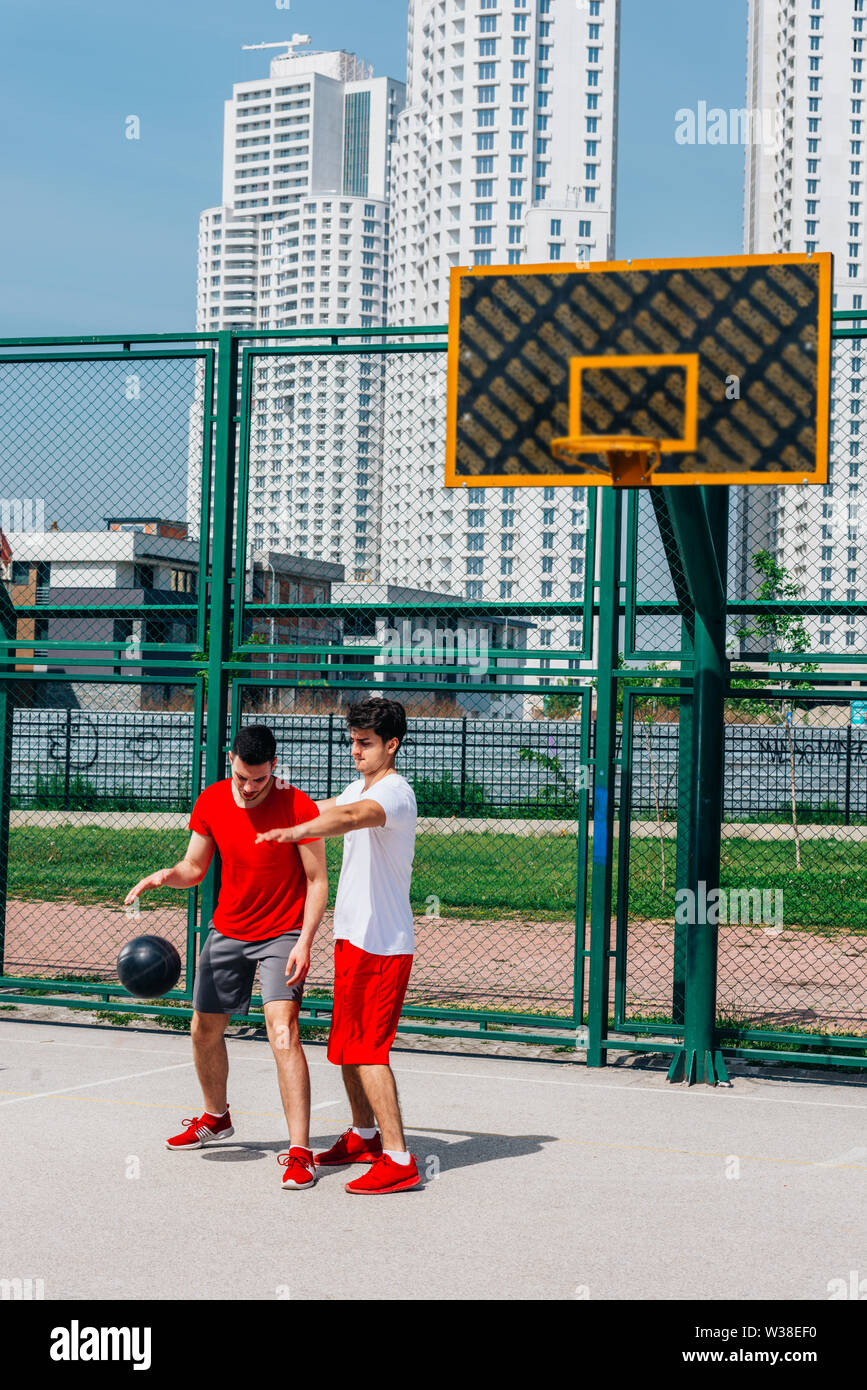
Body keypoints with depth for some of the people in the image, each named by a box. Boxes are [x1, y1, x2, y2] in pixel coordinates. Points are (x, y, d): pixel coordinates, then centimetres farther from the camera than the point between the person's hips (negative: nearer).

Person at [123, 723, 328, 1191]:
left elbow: (317, 881, -12)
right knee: (204, 1029, 15)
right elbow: (195, 866, 7)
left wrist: (304, 942, -22)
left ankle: (300, 1152, -21)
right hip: (227, 930, 6)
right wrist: (166, 875, -16)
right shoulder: (211, 802, -4)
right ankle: (215, 1118, 42)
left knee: (282, 1029, -21)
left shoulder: (297, 806, -17)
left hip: (283, 934, -5)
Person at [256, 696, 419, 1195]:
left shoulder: (395, 792, -16)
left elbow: (352, 816, -39)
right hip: (354, 935, 10)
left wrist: (298, 831, -53)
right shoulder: (361, 786, 14)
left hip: (382, 944, -10)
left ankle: (398, 1159, -10)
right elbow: (332, 809, 37)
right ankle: (365, 1136, 32)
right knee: (346, 1044, 17)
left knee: (367, 1050, -12)